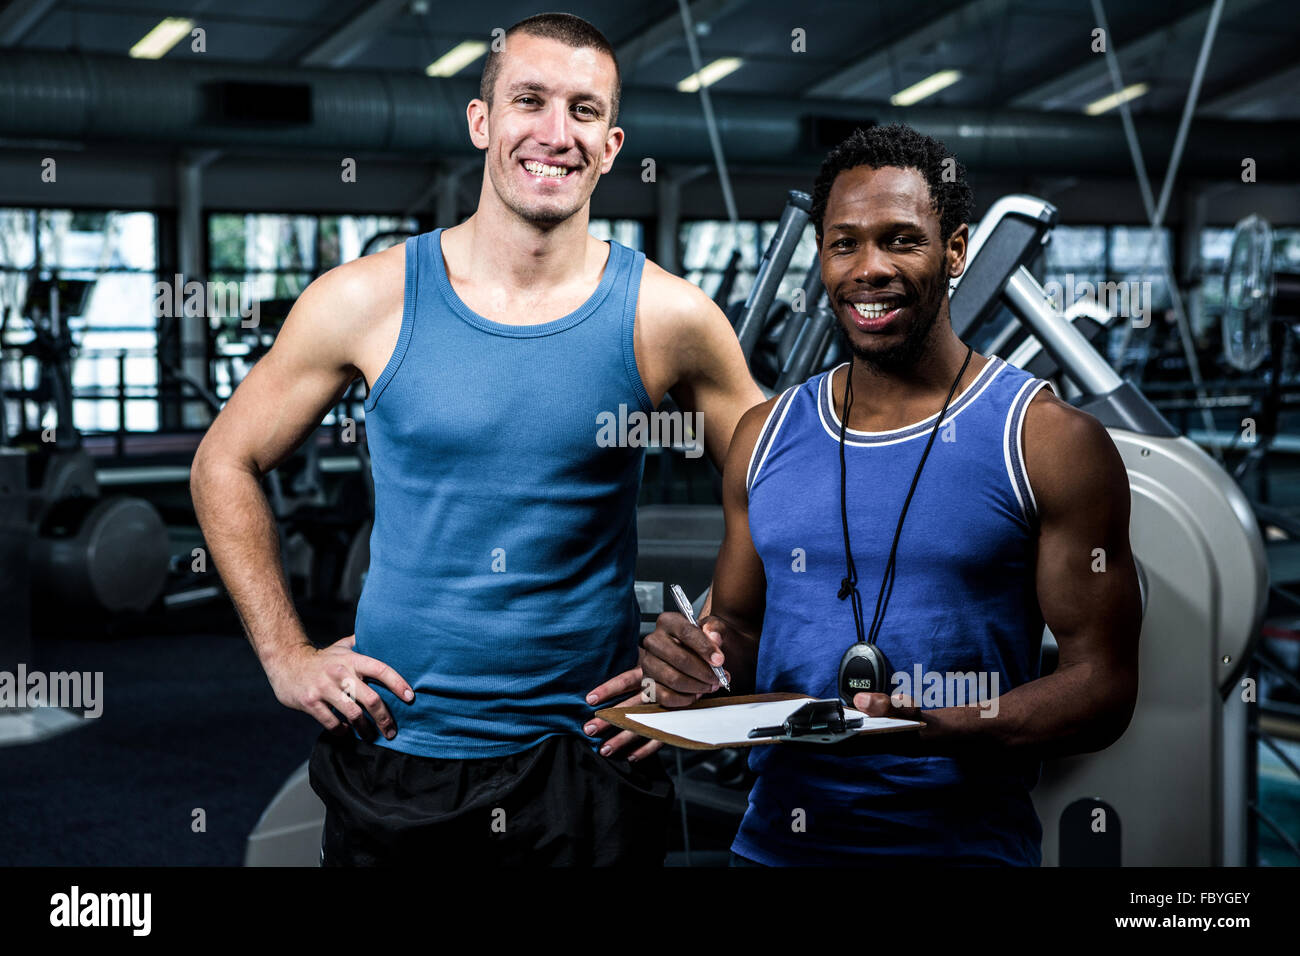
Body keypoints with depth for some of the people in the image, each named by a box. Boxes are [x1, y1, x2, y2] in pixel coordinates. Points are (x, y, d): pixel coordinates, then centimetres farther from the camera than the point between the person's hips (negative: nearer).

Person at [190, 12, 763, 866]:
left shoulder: (668, 319, -4)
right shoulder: (368, 301, -3)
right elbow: (227, 465, 8)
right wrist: (287, 656, 2)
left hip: (586, 765, 0)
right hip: (394, 753, 0)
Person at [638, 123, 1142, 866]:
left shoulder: (1047, 440, -7)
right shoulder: (767, 437, 7)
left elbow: (1104, 682, -9)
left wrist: (950, 729, -25)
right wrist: (698, 659, -7)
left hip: (963, 841, -4)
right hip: (775, 839, 4)